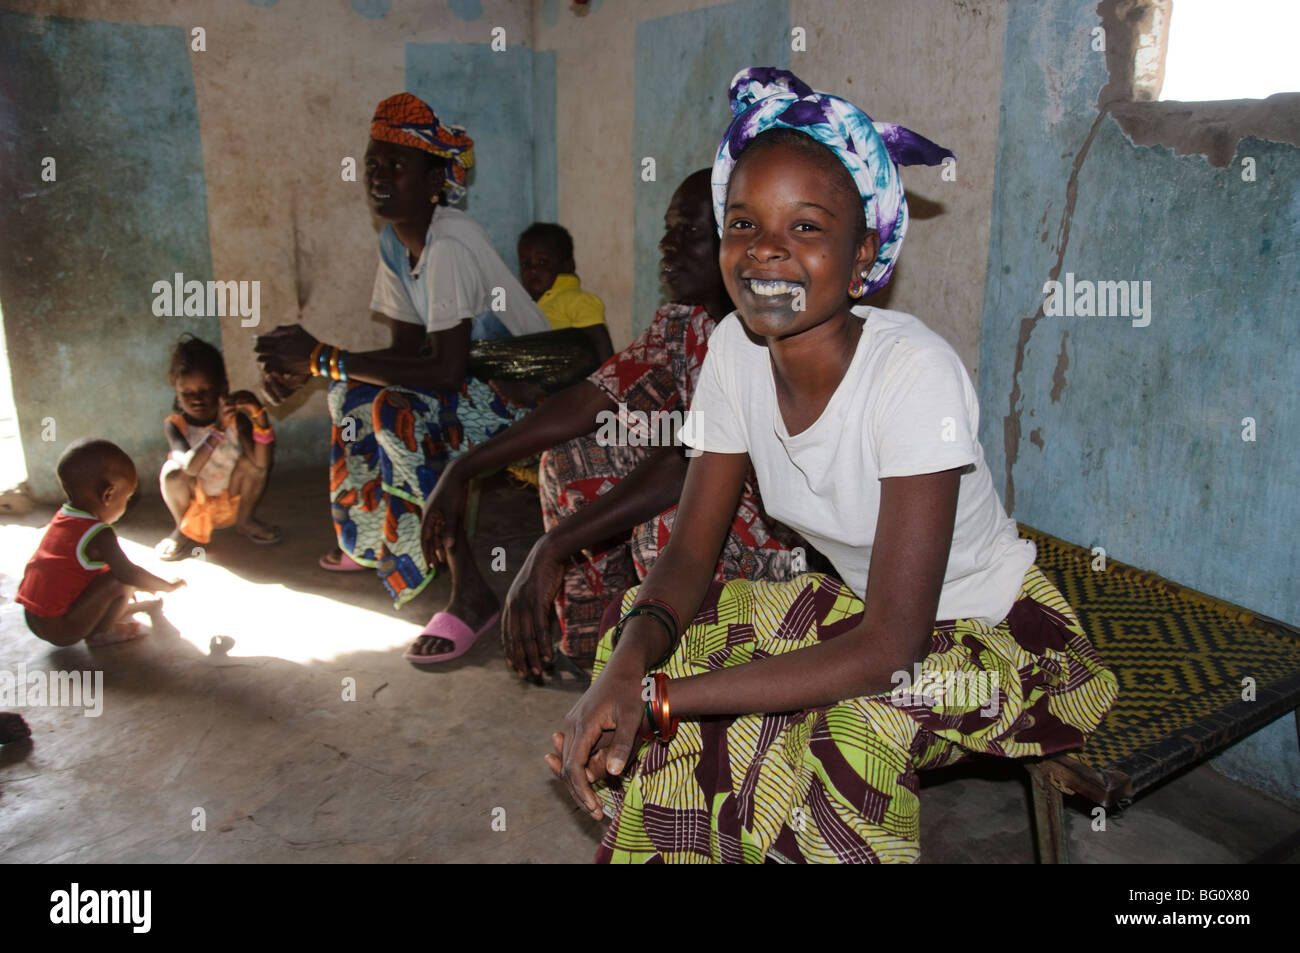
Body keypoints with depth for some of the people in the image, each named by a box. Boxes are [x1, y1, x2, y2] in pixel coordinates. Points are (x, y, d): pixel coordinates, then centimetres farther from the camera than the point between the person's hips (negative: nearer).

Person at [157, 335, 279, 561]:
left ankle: (244, 519, 3)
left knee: (252, 460, -23)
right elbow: (190, 467, -36)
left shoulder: (235, 420, -14)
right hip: (193, 506, -1)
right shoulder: (174, 425, -17)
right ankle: (185, 530, 0)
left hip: (232, 502, 1)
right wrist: (218, 429, -47)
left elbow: (261, 464, -28)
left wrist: (259, 418, -38)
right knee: (172, 470, -28)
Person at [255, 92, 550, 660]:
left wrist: (322, 356, -28)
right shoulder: (396, 241, 4)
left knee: (401, 416, -30)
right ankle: (374, 542, 29)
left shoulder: (450, 244, -24)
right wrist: (306, 366, -9)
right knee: (356, 391, 13)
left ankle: (470, 593, -22)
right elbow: (406, 348, 5)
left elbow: (446, 369, -32)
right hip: (480, 376, 10)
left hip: (532, 393, -10)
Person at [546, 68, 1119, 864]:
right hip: (860, 603, 6)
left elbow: (889, 646, -31)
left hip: (1000, 636, -5)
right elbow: (690, 553, -7)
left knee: (848, 735, -33)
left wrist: (659, 698, -33)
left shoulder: (913, 372, -30)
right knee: (649, 650, -9)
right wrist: (627, 662, -28)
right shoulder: (736, 349, -12)